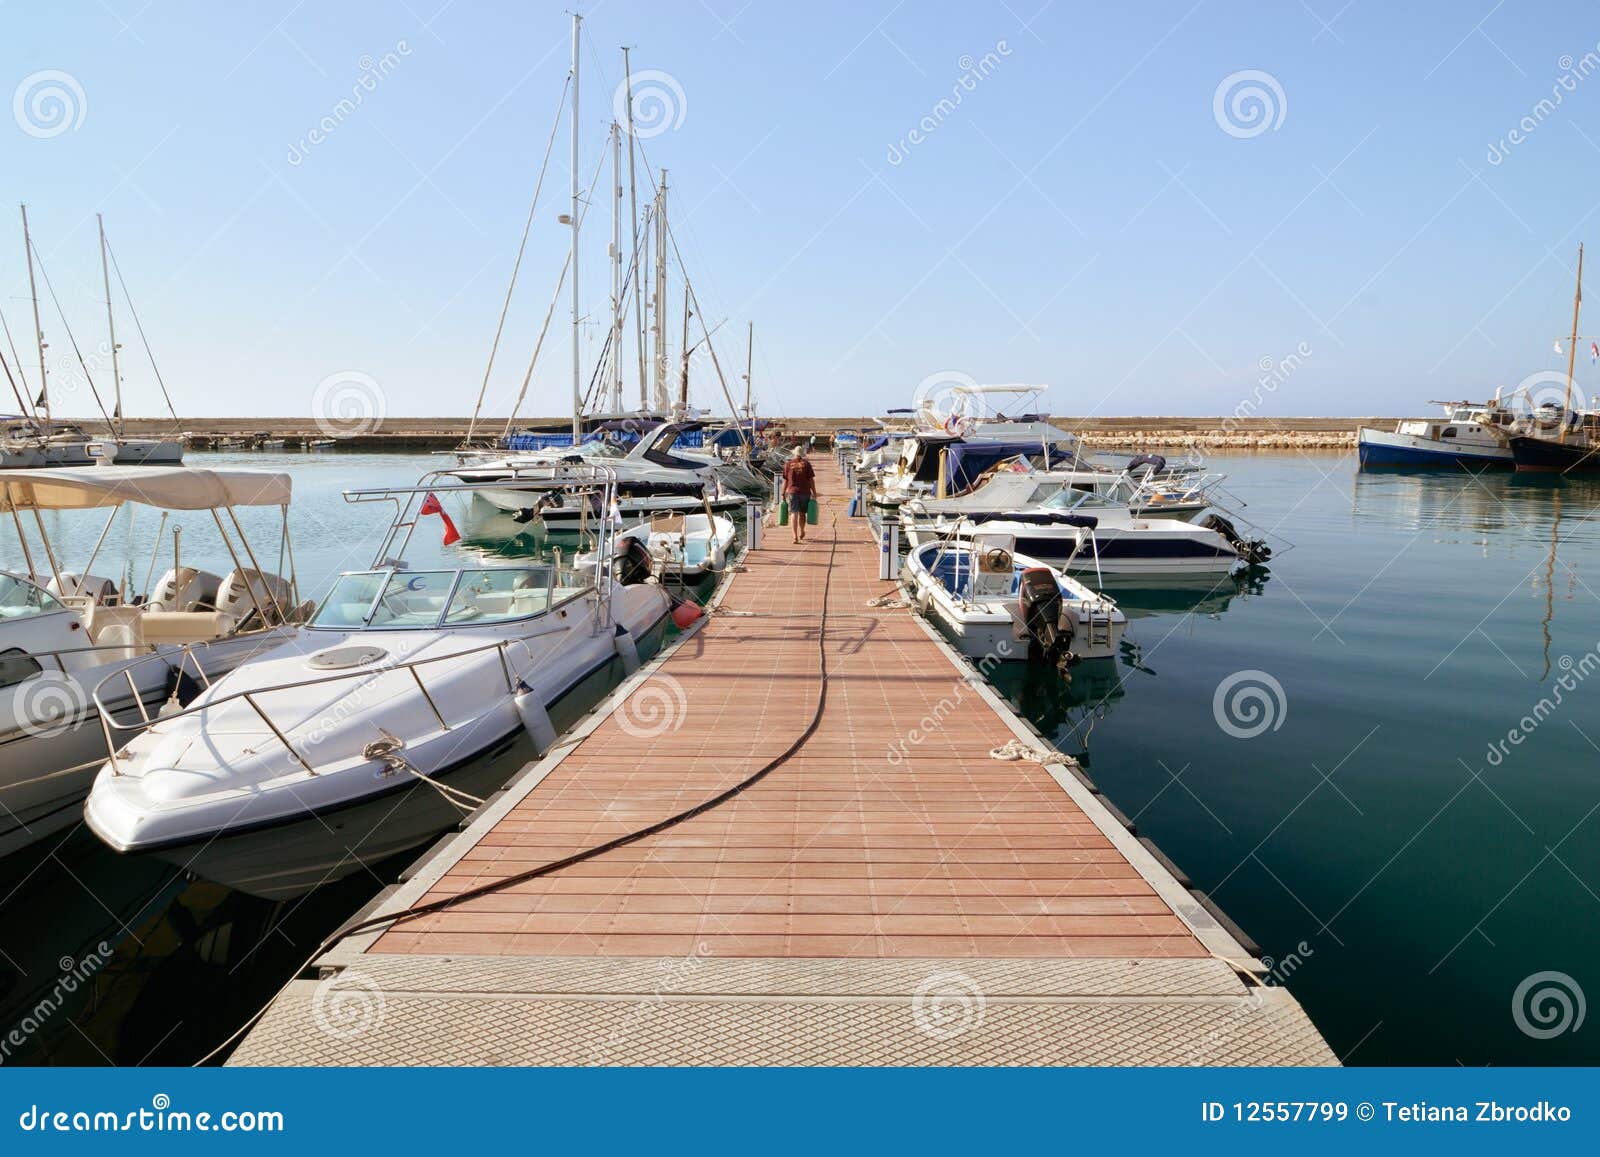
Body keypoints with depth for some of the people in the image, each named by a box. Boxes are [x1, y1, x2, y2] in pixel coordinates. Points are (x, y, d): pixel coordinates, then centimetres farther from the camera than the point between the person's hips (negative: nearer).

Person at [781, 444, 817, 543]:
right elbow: (811, 480, -2)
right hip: (805, 492, 1)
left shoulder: (787, 464, -1)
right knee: (802, 513, 16)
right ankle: (801, 534, 32)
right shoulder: (806, 464, -2)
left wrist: (783, 493, 8)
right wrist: (814, 492, 5)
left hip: (792, 492, -1)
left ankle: (795, 536, -12)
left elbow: (785, 480, 0)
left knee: (793, 513, -1)